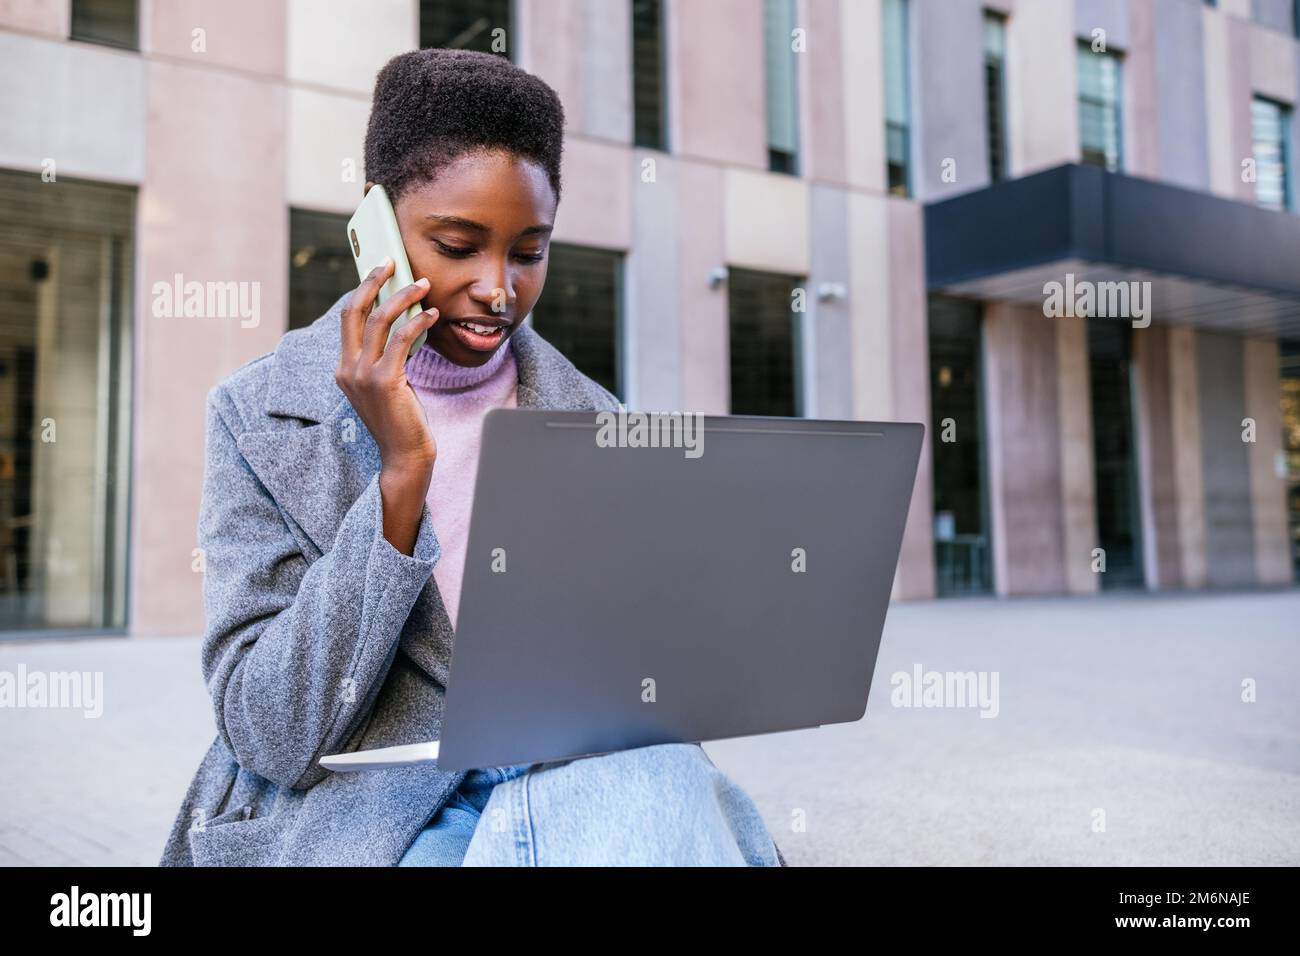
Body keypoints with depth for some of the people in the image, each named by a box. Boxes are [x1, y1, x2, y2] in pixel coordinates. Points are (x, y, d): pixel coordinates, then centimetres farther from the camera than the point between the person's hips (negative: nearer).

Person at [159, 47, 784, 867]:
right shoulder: (261, 415, -1)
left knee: (658, 781, -29)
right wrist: (401, 471, -17)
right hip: (357, 814, -3)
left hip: (568, 784, 4)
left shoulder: (595, 423, 6)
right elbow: (273, 740, -9)